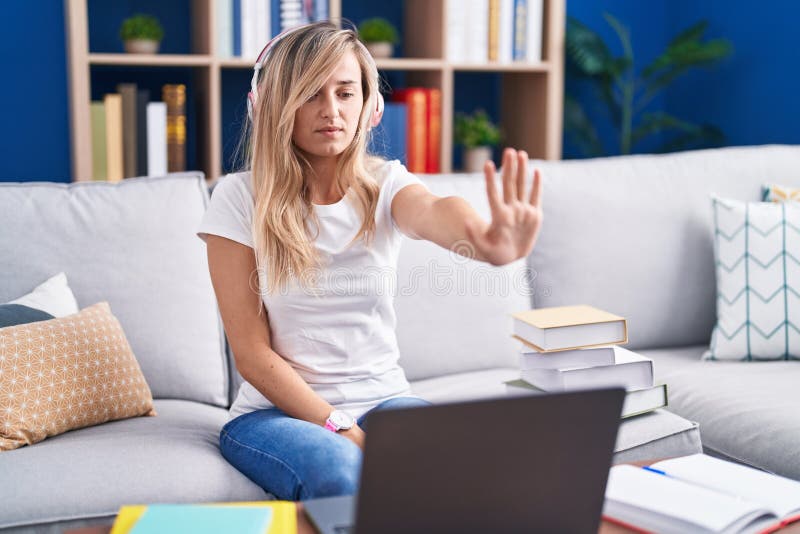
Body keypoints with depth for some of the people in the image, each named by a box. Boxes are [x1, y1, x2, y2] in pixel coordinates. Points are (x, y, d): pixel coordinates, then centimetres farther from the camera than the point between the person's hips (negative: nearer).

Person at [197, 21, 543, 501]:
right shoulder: (241, 199, -7)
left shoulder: (386, 185, -2)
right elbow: (251, 353, -9)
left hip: (383, 398, 2)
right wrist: (338, 427, -19)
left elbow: (435, 213, -29)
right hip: (279, 409, -2)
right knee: (341, 472, -35)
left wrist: (489, 239, -53)